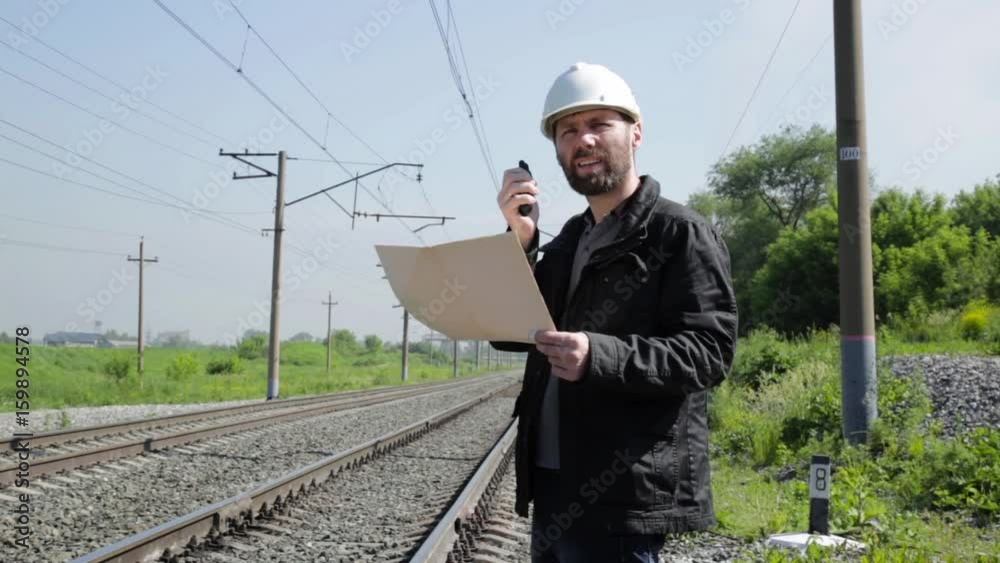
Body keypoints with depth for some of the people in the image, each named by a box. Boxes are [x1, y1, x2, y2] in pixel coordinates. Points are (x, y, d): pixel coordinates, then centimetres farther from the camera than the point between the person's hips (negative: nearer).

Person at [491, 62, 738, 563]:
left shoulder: (681, 233, -6)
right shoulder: (570, 239, 17)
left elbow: (709, 350, -15)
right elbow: (509, 331, 11)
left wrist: (600, 357, -30)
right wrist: (518, 240, -4)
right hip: (553, 485, 8)